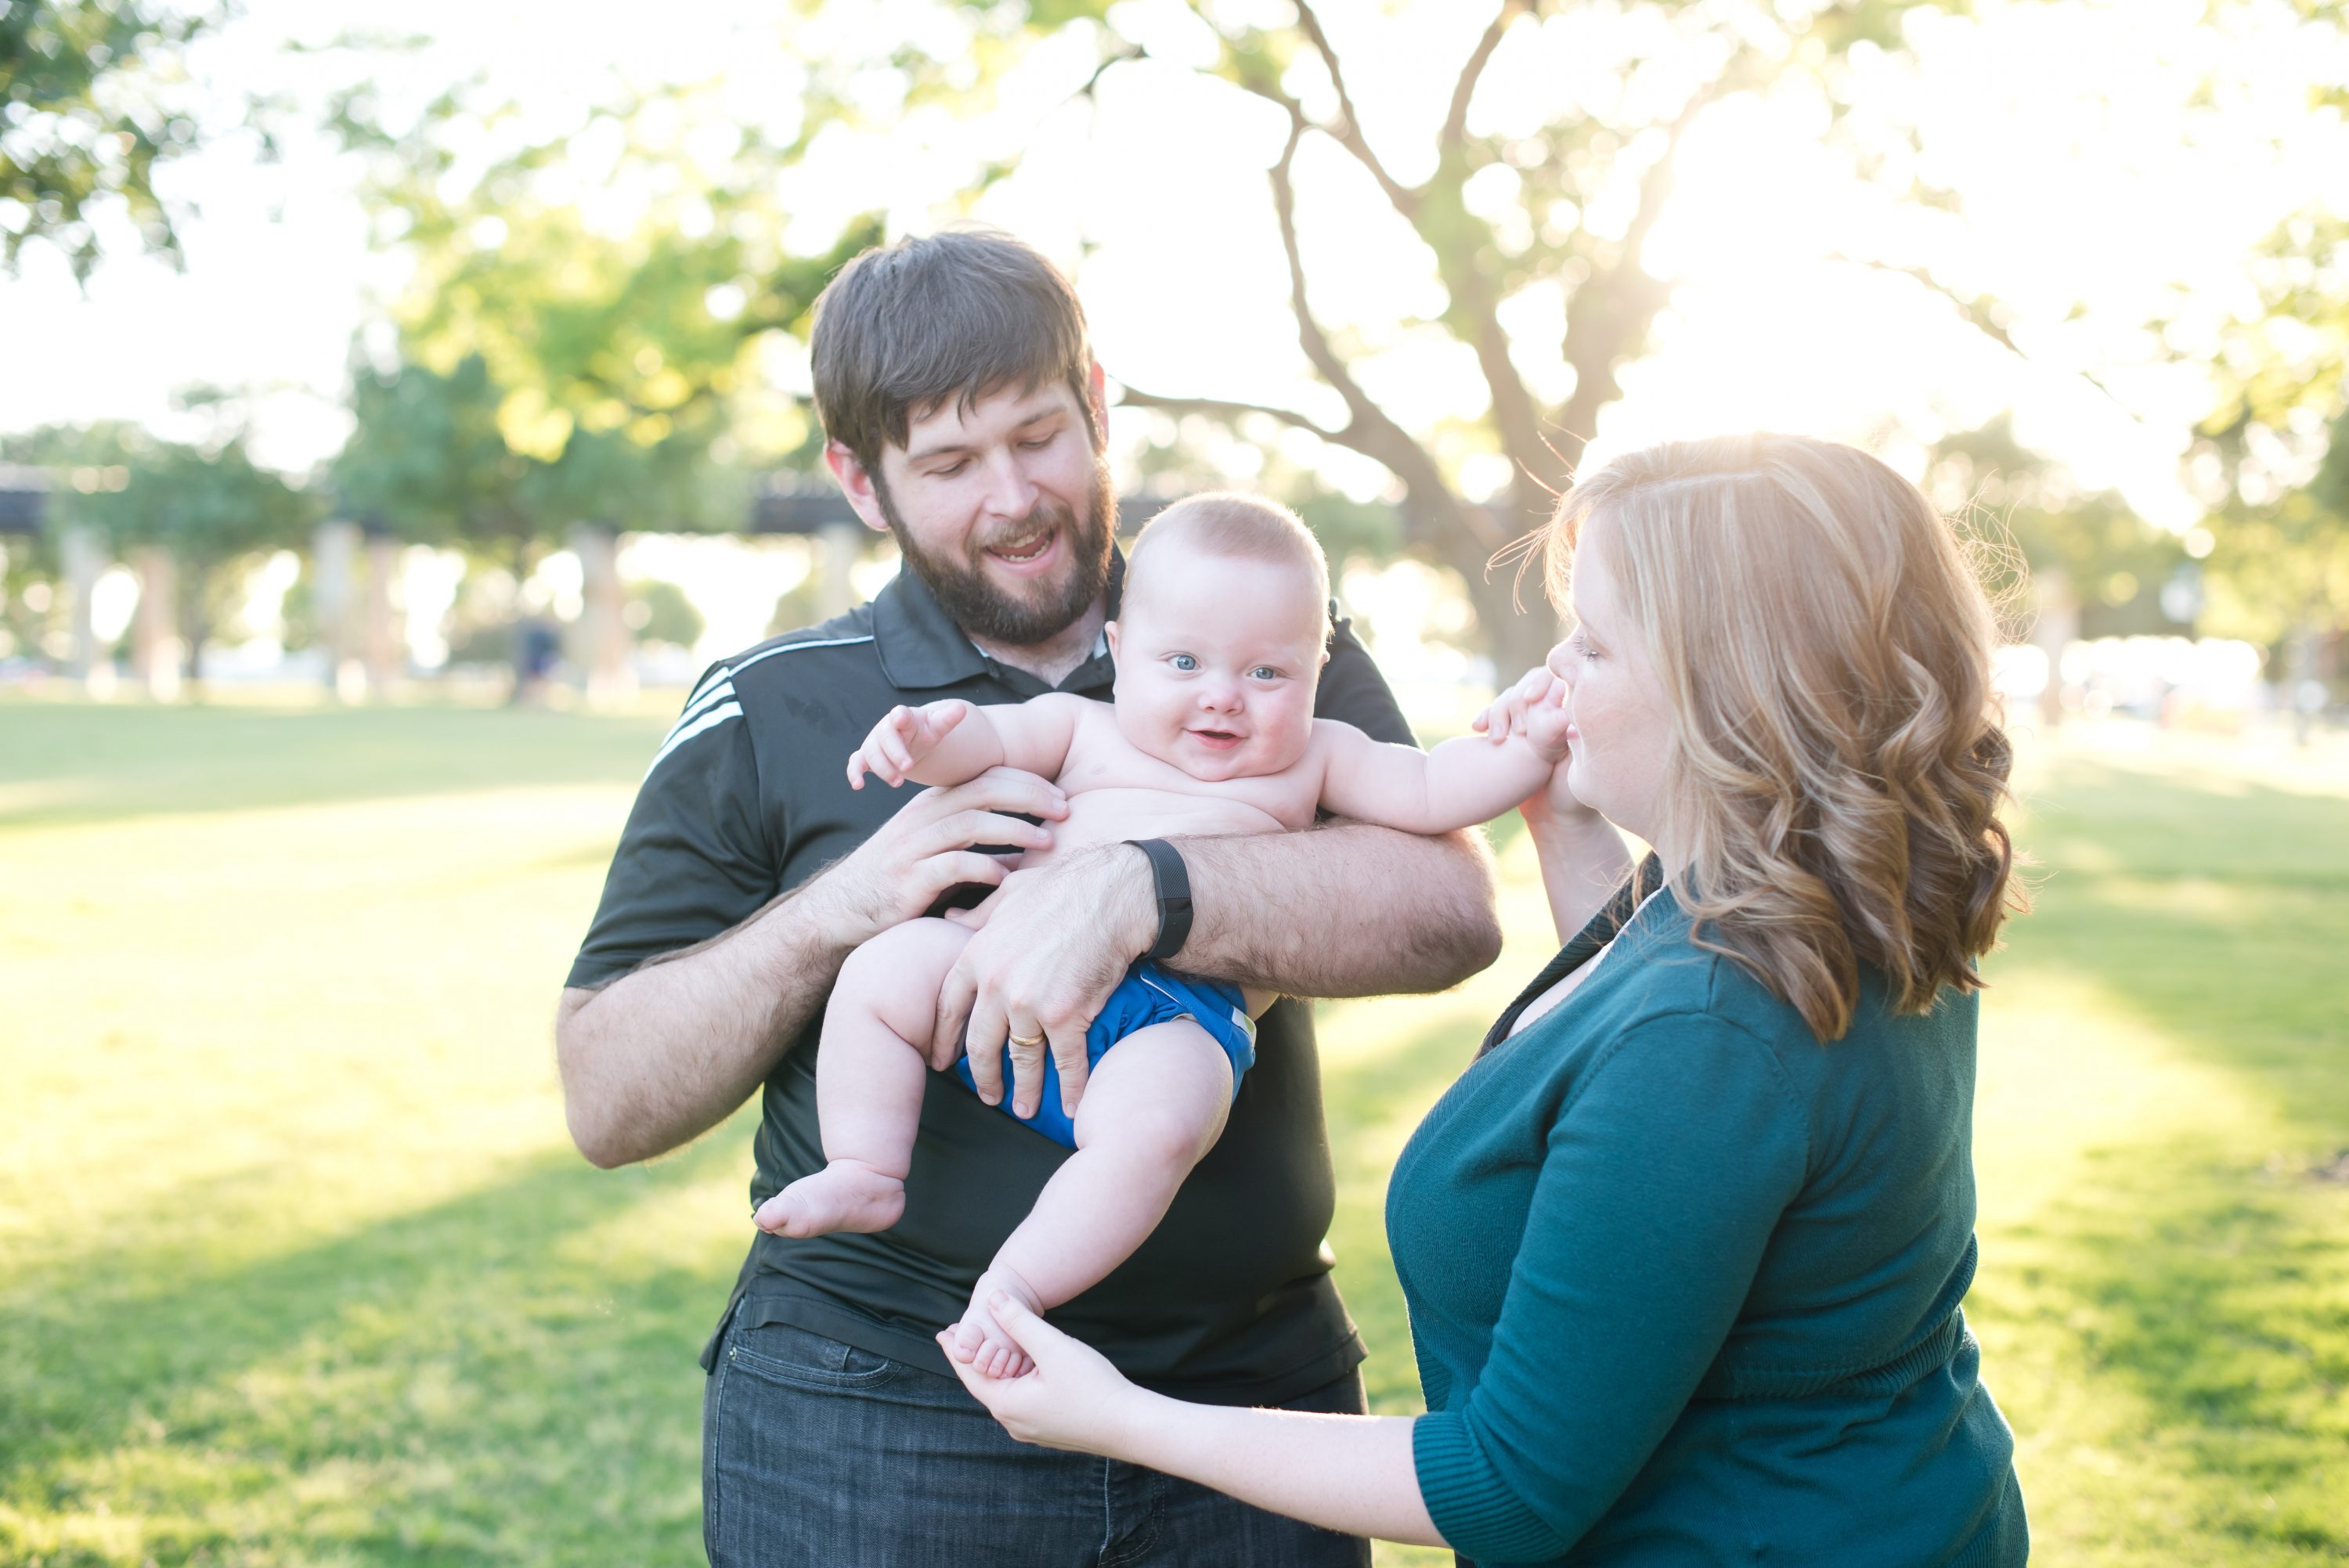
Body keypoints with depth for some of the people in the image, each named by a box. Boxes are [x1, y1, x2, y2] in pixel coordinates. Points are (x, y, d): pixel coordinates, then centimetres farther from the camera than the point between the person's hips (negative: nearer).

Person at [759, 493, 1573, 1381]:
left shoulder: (1313, 757, 21)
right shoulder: (1084, 728, 22)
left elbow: (1428, 792, 15)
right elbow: (982, 742, 11)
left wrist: (1527, 749, -1)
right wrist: (923, 736, -12)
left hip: (1181, 1015, -2)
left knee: (1156, 1121, -34)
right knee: (886, 969, -18)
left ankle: (1018, 1283, -24)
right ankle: (867, 1175, -5)